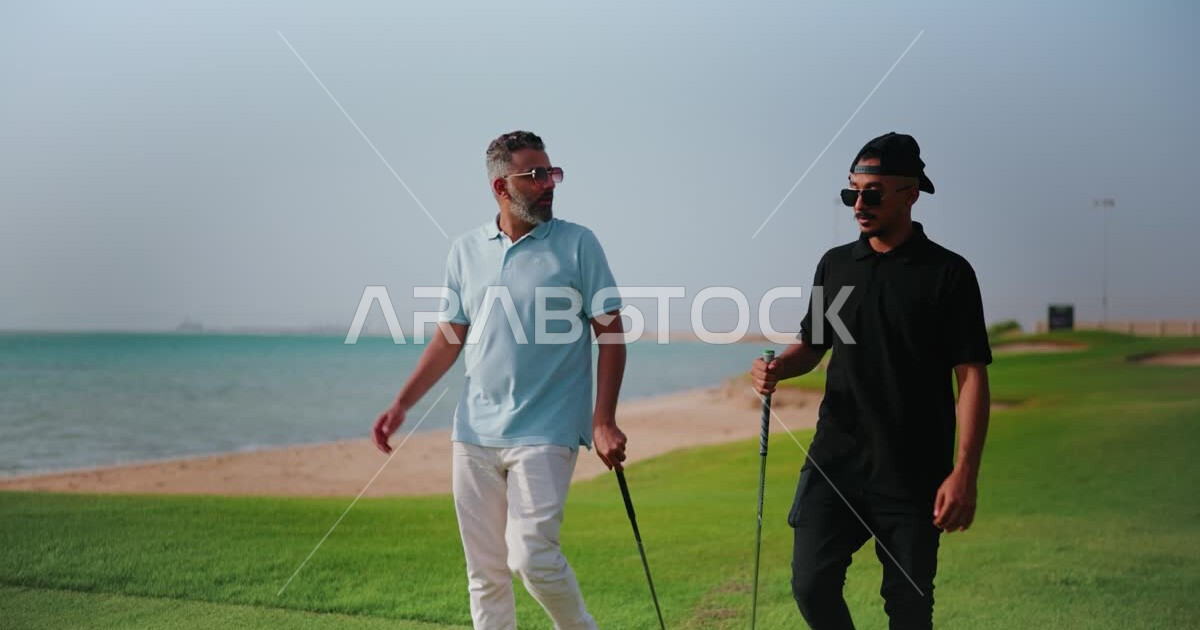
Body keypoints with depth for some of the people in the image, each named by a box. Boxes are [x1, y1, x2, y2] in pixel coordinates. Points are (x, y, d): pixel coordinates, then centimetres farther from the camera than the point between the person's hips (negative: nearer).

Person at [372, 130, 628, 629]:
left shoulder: (577, 244, -1)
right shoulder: (465, 250, 10)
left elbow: (611, 333, -2)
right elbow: (449, 339, 15)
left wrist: (604, 422, -11)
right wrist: (400, 406, 7)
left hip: (546, 433, -4)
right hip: (475, 433, 4)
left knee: (532, 556, -13)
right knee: (484, 569, 8)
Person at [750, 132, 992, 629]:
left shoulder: (948, 273, -5)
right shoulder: (835, 264, 8)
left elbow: (972, 377, -7)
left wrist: (964, 472, -15)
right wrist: (777, 368, -4)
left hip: (914, 474, -3)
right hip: (835, 461, 3)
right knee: (812, 585, -5)